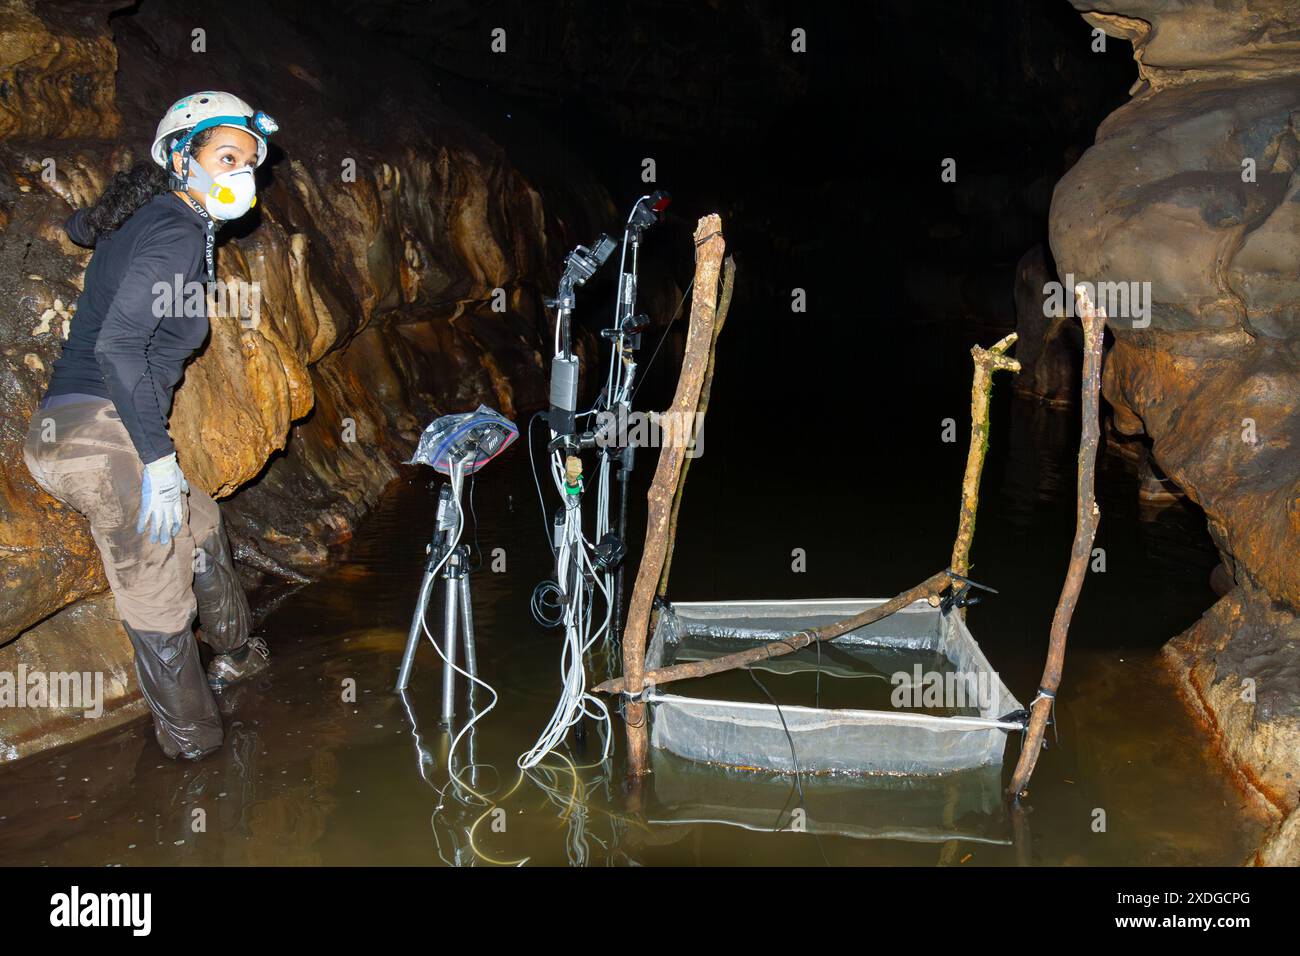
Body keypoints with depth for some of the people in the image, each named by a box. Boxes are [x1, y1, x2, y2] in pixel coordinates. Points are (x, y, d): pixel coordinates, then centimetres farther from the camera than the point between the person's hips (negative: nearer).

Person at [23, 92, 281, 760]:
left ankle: (233, 654, 44)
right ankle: (191, 736, 20)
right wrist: (159, 457, -22)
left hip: (61, 430, 10)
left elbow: (81, 227, 42)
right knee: (157, 599, 3)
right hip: (106, 434, -10)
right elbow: (118, 345, -22)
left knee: (198, 520, 27)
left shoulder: (138, 219, 17)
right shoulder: (178, 233, -12)